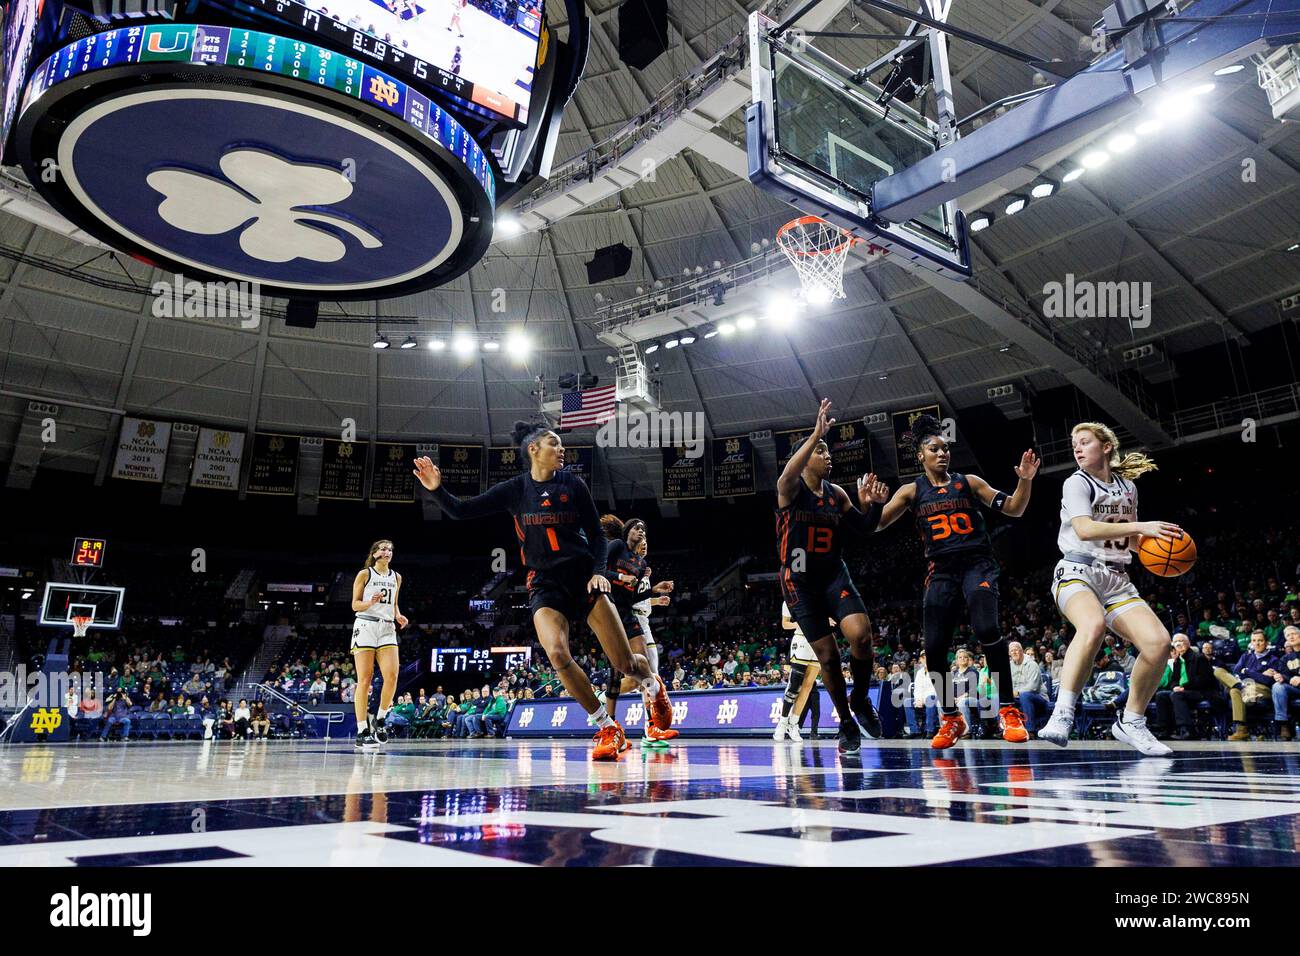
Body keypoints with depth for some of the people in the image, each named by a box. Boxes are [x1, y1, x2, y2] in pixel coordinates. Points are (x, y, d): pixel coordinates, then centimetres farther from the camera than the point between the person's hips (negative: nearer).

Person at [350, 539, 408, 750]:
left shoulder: (396, 577, 16)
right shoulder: (364, 574, 2)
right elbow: (355, 604, 1)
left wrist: (398, 615, 5)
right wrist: (371, 602, -18)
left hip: (387, 629, 4)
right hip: (366, 626, -4)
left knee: (392, 676, -11)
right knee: (365, 679, -6)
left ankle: (380, 719, 10)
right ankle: (362, 733, -2)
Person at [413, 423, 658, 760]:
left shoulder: (573, 484, 2)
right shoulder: (515, 489, 2)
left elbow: (596, 534, 6)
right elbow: (461, 510, 1)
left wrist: (599, 571, -9)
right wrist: (437, 489, -16)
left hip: (583, 577, 0)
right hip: (545, 585, 0)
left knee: (626, 663, -5)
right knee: (557, 655, -27)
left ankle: (653, 684, 34)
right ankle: (608, 728, -7)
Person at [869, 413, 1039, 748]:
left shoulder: (968, 482, 7)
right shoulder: (912, 491, 7)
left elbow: (1014, 509, 6)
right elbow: (876, 523, -1)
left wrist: (1025, 480, -11)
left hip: (977, 564, -2)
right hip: (941, 572, 2)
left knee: (986, 629, -26)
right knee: (934, 648, -3)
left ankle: (1008, 710, -12)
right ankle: (951, 719, 17)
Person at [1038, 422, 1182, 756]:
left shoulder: (1127, 486, 17)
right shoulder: (1077, 483, 0)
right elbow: (1085, 529, -17)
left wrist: (1155, 539, 6)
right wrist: (1142, 526, -19)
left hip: (1116, 580, 6)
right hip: (1077, 572, -6)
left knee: (1159, 640, -16)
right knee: (1094, 624, -37)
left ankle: (1131, 721, 5)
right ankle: (1062, 716, -36)